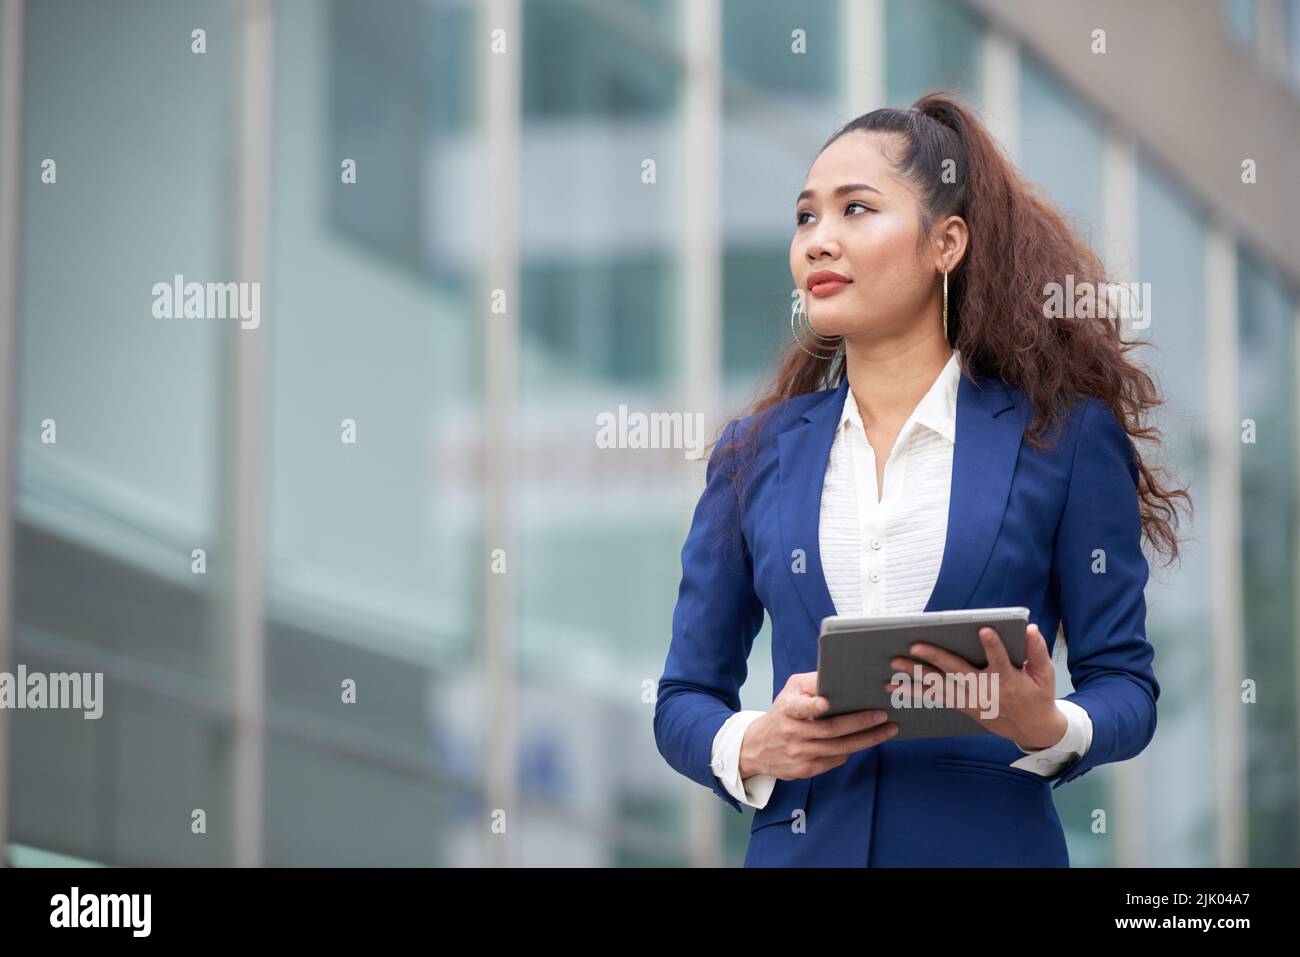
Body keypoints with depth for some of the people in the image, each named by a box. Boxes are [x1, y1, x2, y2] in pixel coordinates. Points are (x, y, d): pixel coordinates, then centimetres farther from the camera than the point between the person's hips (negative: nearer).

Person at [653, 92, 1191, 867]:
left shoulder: (1064, 438, -1)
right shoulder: (755, 455, 7)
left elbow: (1122, 680, 0)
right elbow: (685, 699, 7)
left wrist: (1049, 729, -20)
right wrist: (753, 748, -13)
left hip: (991, 841, -2)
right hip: (799, 845, 2)